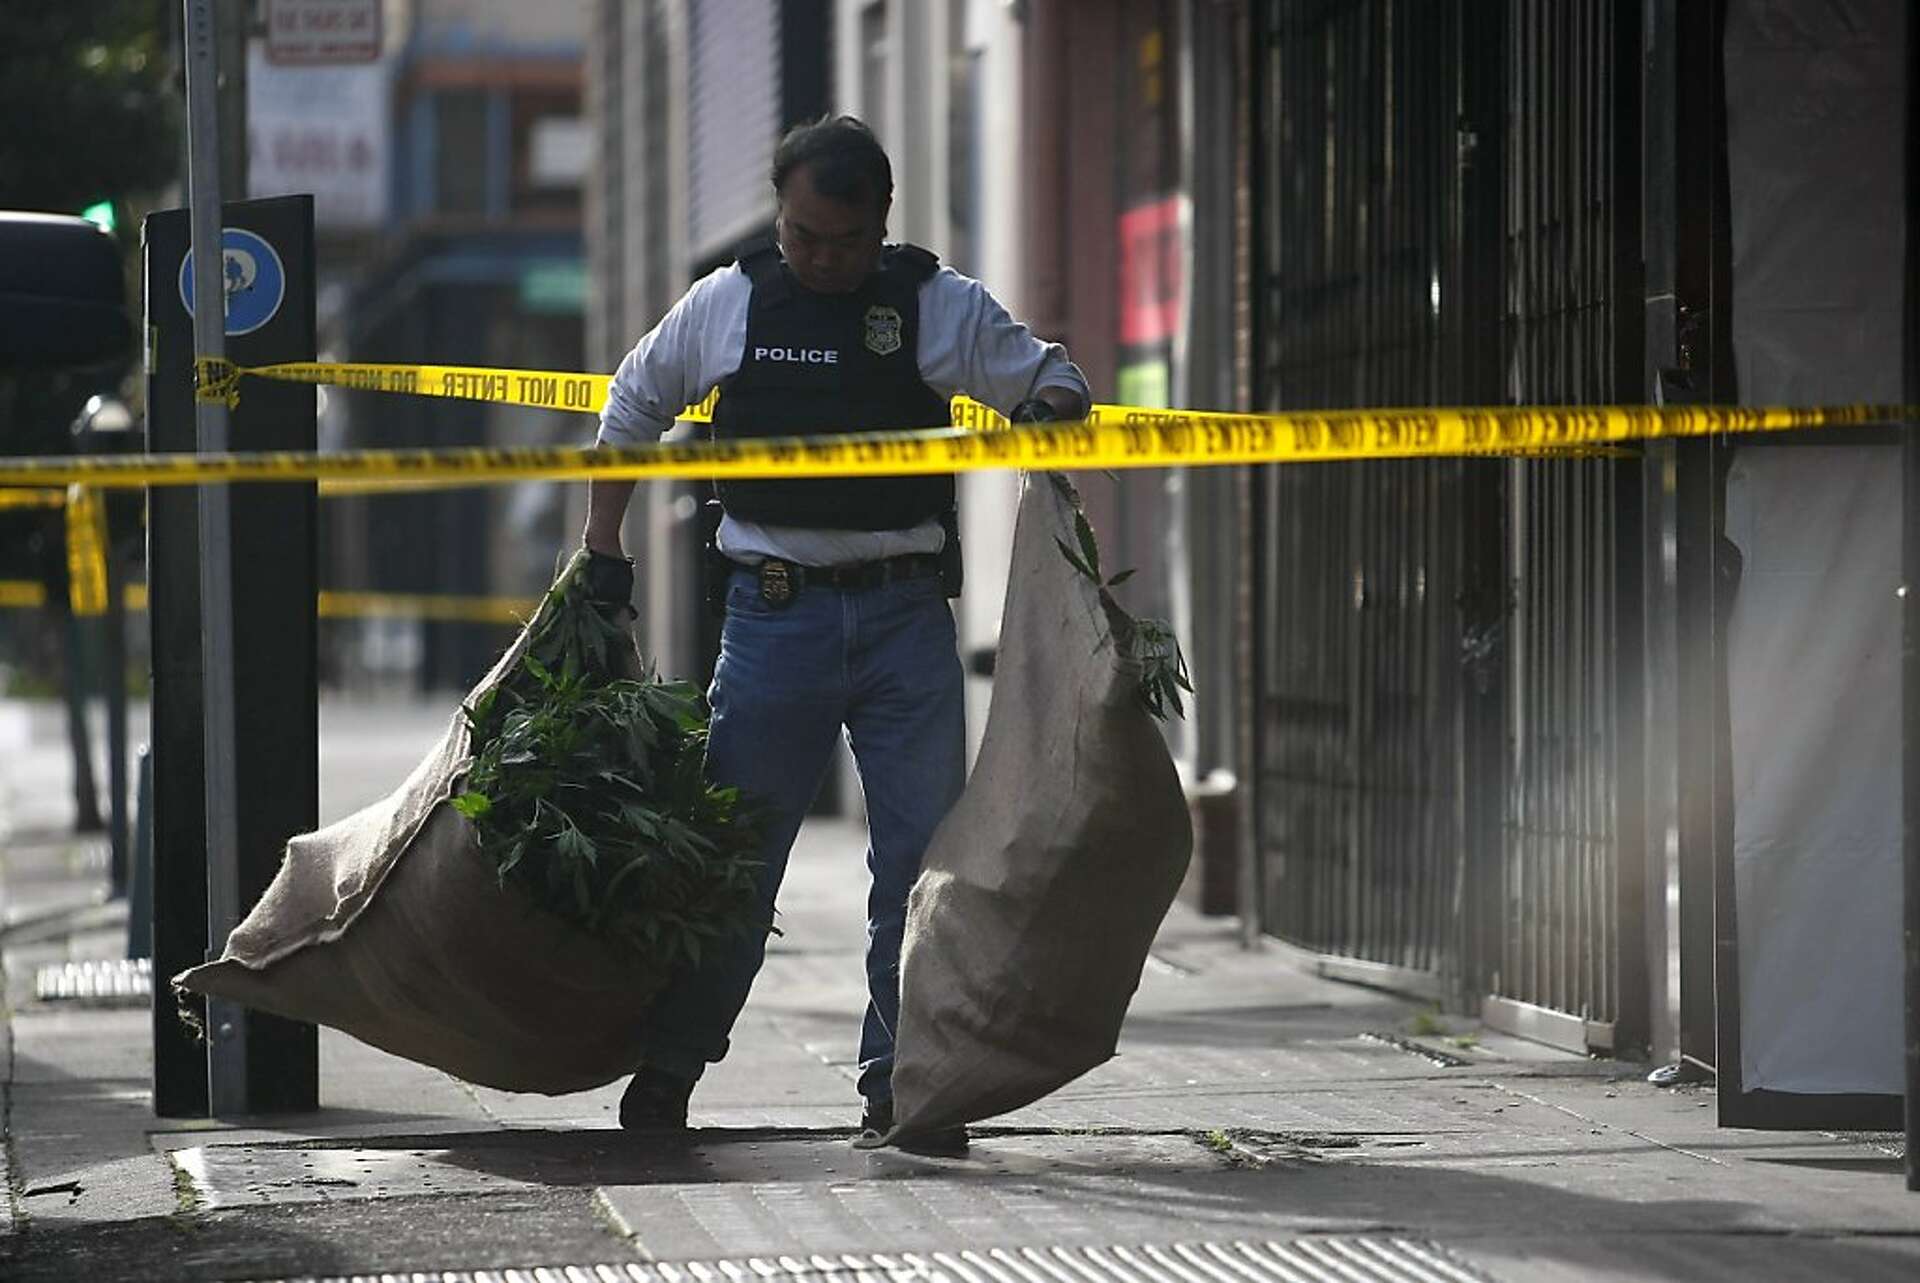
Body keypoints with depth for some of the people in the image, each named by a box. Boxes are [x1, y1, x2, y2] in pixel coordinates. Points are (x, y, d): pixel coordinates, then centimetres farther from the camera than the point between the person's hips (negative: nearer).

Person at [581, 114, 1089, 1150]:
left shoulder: (941, 306, 3)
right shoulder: (725, 306, 5)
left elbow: (1050, 376, 12)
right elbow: (633, 407, 20)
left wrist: (1051, 409, -13)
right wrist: (603, 549, 16)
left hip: (906, 611, 0)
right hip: (775, 610, 0)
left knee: (924, 851, -3)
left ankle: (899, 1083, 4)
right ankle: (671, 1064, 16)